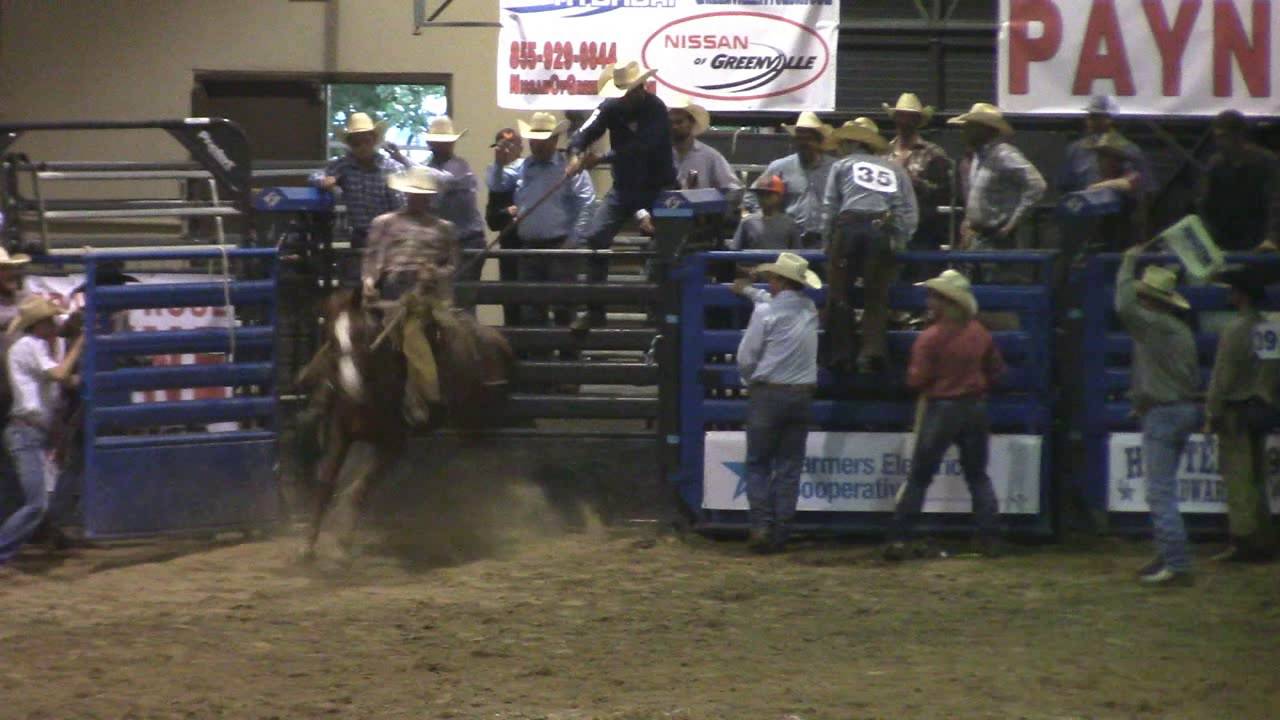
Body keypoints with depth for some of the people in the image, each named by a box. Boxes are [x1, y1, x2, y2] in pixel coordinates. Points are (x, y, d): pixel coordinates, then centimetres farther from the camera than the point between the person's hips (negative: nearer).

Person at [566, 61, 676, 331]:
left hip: (656, 189, -4)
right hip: (623, 187, 4)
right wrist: (576, 154, -35)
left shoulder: (655, 111, -20)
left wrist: (599, 159, -40)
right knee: (596, 238, -7)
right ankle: (595, 310, 0)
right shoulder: (612, 107, -4)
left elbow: (639, 149, -33)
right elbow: (585, 132, -12)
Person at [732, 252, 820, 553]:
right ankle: (781, 531, 6)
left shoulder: (765, 312, -13)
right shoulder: (809, 309, 5)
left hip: (768, 393, -4)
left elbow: (745, 357, -9)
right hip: (802, 394, 4)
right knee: (789, 466, 8)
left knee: (758, 464, 6)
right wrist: (749, 291, 42)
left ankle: (761, 525, -6)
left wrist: (750, 382, 11)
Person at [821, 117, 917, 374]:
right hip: (883, 231, 2)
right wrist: (900, 241, 16)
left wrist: (828, 242, 11)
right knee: (877, 295, 4)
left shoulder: (842, 165, 15)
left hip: (849, 226, -2)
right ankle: (873, 352, -10)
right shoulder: (895, 169, 20)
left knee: (840, 294, 6)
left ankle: (841, 353, 4)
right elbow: (909, 211, 12)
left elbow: (829, 206, 8)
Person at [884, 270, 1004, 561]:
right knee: (978, 476, 14)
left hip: (941, 409, -4)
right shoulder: (980, 335, 1)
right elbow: (996, 371, 10)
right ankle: (989, 538, 7)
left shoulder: (931, 338, -14)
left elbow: (916, 380, -14)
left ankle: (898, 539, -1)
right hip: (975, 409, 4)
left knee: (918, 477, 2)